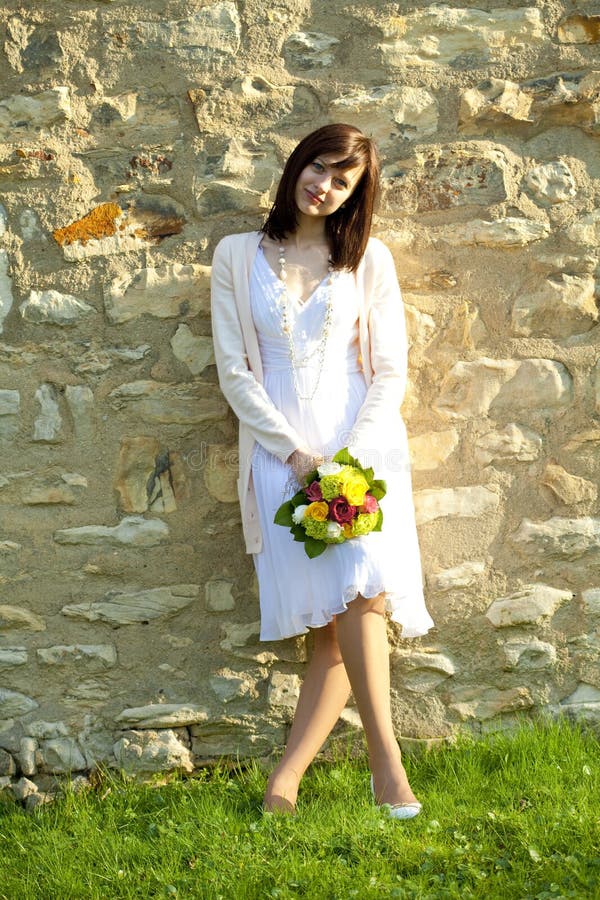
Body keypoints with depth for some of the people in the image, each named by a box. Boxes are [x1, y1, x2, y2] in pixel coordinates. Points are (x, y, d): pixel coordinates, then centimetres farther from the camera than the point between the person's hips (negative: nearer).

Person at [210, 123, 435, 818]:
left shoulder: (368, 258, 10)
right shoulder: (237, 256, 9)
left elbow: (390, 370, 5)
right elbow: (234, 370, 4)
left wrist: (350, 458, -9)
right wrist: (296, 452, -7)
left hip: (362, 445, 0)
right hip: (280, 451, 0)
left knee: (358, 596, -19)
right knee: (332, 624, -11)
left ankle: (285, 778, -15)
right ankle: (385, 757, -4)